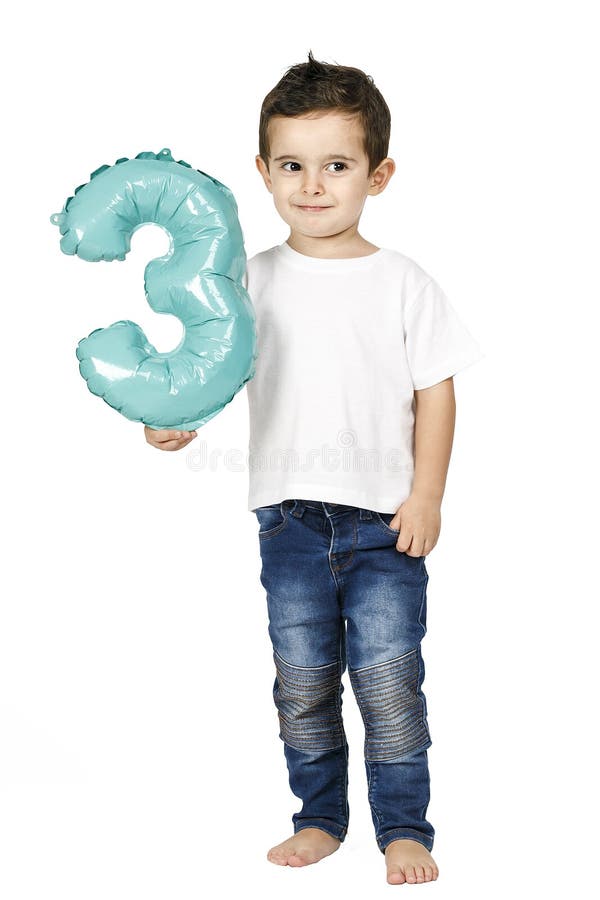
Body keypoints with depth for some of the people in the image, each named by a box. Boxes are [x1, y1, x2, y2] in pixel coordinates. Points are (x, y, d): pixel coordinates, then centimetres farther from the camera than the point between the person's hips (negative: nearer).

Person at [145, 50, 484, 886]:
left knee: (389, 678, -1)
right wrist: (177, 416, -18)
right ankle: (319, 818, 27)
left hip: (385, 517, -2)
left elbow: (435, 392, -1)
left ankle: (405, 826, 15)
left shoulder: (403, 282, -2)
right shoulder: (255, 280, 3)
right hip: (290, 515, 2)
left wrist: (426, 495, -7)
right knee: (302, 682, 11)